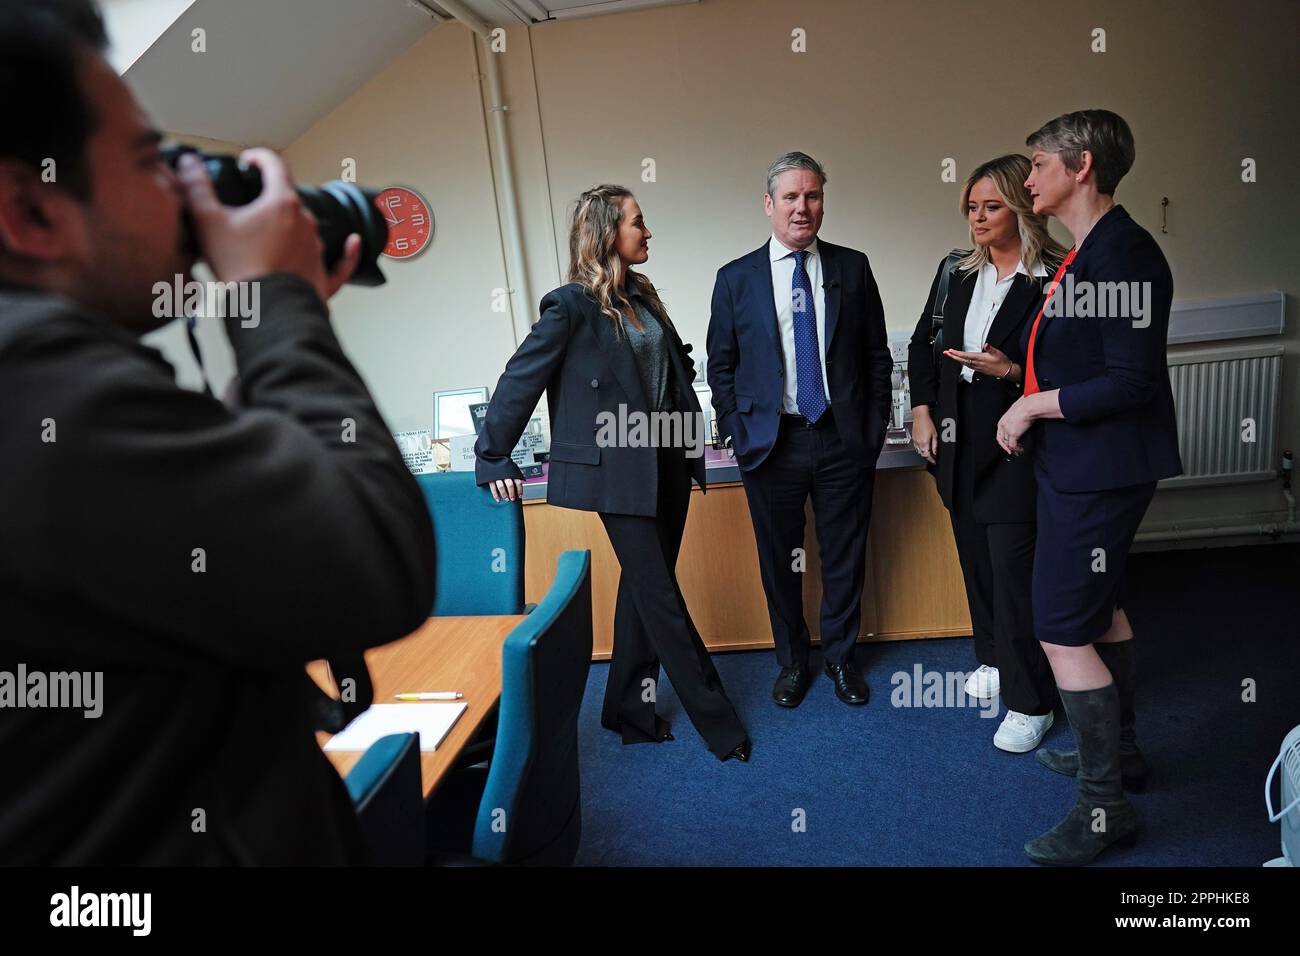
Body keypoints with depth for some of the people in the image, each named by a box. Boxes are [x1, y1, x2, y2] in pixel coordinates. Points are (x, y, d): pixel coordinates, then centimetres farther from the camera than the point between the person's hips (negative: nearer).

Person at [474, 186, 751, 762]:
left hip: (665, 460, 8)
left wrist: (693, 433, 14)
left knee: (645, 585, 13)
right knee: (660, 595, 1)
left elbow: (675, 365, 20)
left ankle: (630, 710, 28)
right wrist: (493, 459, -6)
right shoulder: (572, 305, -11)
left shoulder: (642, 296, 11)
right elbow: (520, 380, -9)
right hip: (618, 468, -8)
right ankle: (717, 721, 12)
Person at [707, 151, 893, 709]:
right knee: (780, 560, 11)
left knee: (845, 557, 11)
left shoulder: (852, 267, 5)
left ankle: (840, 656, 32)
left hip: (844, 440, 1)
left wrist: (874, 428, 1)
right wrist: (737, 433, -3)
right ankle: (792, 660, 31)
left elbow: (877, 355, 7)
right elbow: (721, 365, 5)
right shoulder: (736, 278, 2)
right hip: (771, 443, 0)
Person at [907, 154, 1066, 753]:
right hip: (957, 441, 7)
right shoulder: (956, 271, 8)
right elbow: (922, 344, 15)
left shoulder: (1054, 279, -12)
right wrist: (922, 411, 6)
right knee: (975, 559, 17)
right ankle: (995, 662, 36)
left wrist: (1012, 371, -24)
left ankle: (1029, 703, 11)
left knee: (1014, 570, -3)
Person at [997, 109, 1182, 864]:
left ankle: (1106, 807, 10)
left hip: (1100, 470, -11)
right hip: (1081, 465, 11)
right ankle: (1119, 750, 39)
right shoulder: (1088, 252, 11)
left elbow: (1131, 381, -24)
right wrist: (1019, 373, 9)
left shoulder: (1122, 251, -19)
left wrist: (1032, 406, -17)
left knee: (1063, 631, -5)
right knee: (1100, 607, 21)